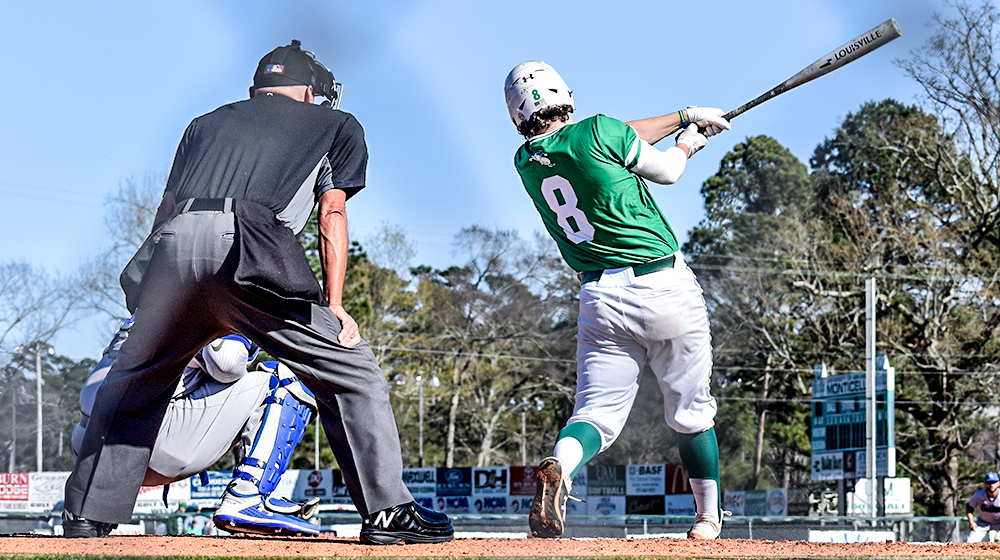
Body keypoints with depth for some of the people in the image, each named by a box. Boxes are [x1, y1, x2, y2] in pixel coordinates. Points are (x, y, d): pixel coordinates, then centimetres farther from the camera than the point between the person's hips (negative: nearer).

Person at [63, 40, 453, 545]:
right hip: (246, 251, -4)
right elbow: (332, 214, 15)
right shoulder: (334, 124, 28)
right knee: (352, 371, 5)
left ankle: (89, 512, 24)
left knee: (135, 380, 24)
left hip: (171, 246, 4)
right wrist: (333, 306, 8)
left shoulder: (206, 123, 36)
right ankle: (387, 511, -3)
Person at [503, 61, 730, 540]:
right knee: (690, 410, 13)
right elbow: (666, 171, 5)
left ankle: (558, 468, -31)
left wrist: (684, 116, 25)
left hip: (601, 299, 3)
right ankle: (709, 515, 24)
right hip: (665, 286, -3)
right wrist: (688, 142, 26)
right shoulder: (596, 131, -10)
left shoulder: (526, 161, 8)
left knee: (599, 411, 0)